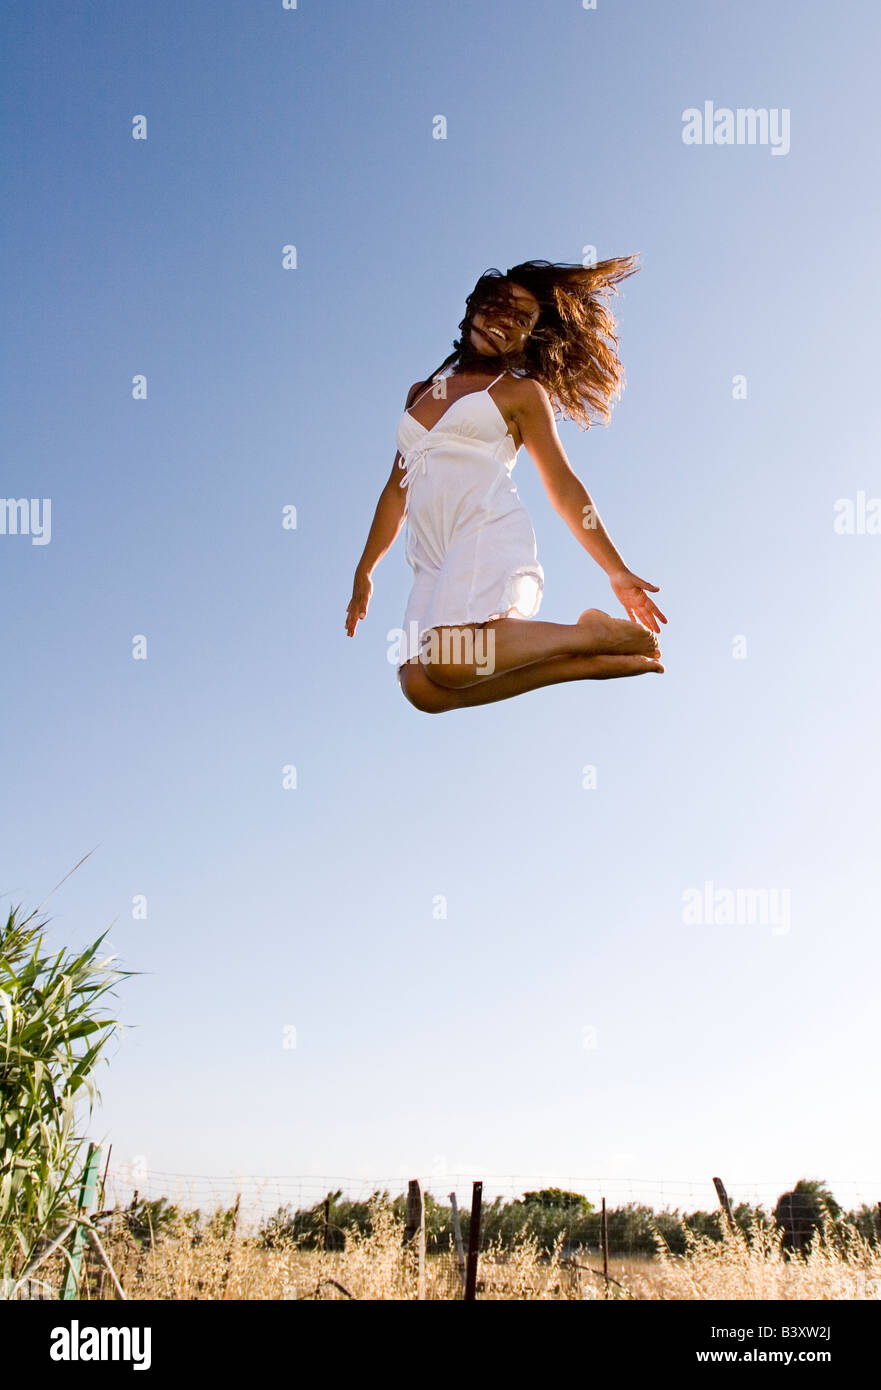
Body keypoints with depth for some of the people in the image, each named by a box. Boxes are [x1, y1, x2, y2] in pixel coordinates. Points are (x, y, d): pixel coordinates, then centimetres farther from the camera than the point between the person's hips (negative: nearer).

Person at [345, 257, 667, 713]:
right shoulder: (421, 392, 28)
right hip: (433, 562, 5)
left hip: (490, 536, -5)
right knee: (420, 687, -25)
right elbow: (397, 488, 31)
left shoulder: (522, 392, 15)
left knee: (449, 662, -34)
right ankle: (589, 661, -15)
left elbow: (564, 489, 10)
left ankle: (598, 635, -14)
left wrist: (617, 571, 3)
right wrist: (364, 571, 29)